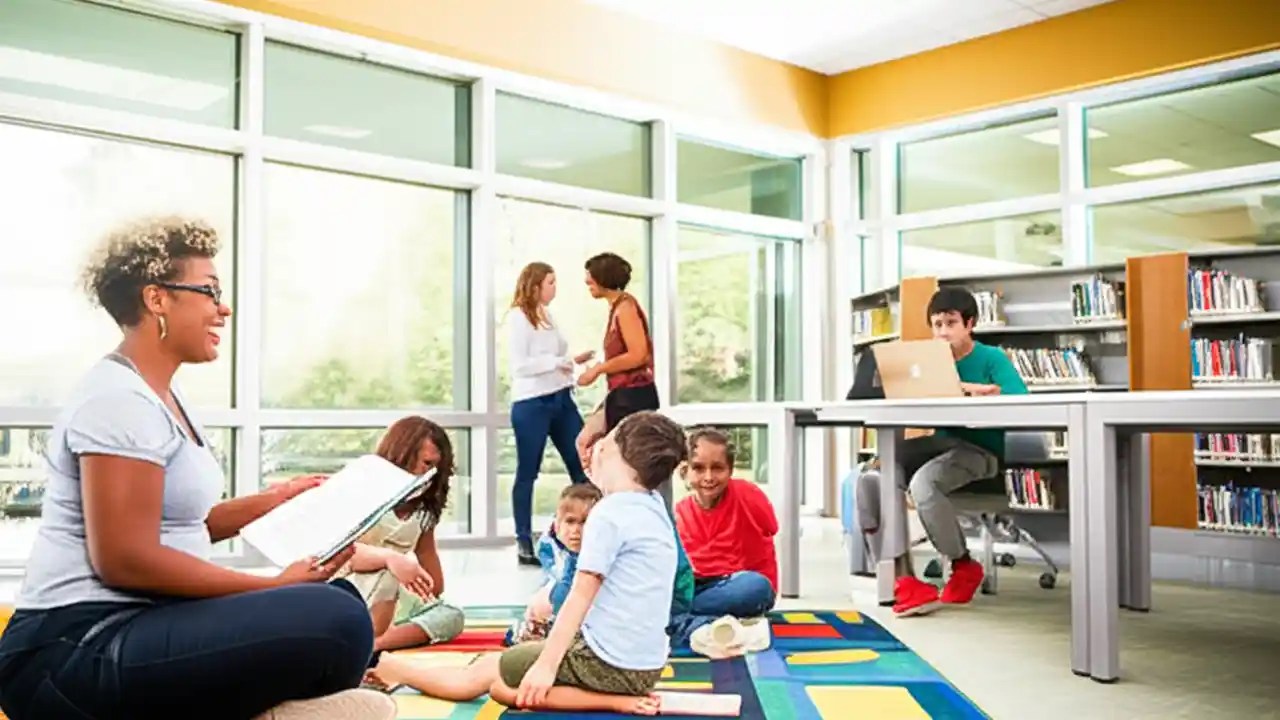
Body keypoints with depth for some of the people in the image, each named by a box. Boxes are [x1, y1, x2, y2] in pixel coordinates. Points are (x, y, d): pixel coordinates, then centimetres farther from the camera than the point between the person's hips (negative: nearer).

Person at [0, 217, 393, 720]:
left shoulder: (160, 395, 17)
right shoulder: (119, 399, -13)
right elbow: (125, 560, -20)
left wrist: (271, 503, 12)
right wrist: (275, 586, -16)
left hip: (139, 625, 10)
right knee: (335, 622, -28)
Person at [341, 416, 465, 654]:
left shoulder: (423, 513, 6)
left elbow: (433, 575, 8)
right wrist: (389, 558, -39)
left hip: (389, 602, 7)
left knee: (451, 616, -13)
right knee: (385, 573, -34)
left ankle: (375, 643, -33)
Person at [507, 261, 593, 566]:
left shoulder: (546, 315, 16)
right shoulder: (518, 317, -6)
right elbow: (520, 366, -14)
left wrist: (573, 360, 4)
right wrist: (556, 361, -19)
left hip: (561, 399, 8)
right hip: (531, 404, -8)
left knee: (583, 466, 5)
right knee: (527, 473, 0)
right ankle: (524, 544, 8)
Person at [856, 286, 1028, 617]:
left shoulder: (992, 359, -3)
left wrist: (977, 391, -29)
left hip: (979, 451, -6)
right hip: (942, 444, 6)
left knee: (922, 483, -36)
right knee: (870, 480, -18)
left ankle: (964, 567, -10)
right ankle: (900, 578, -21)